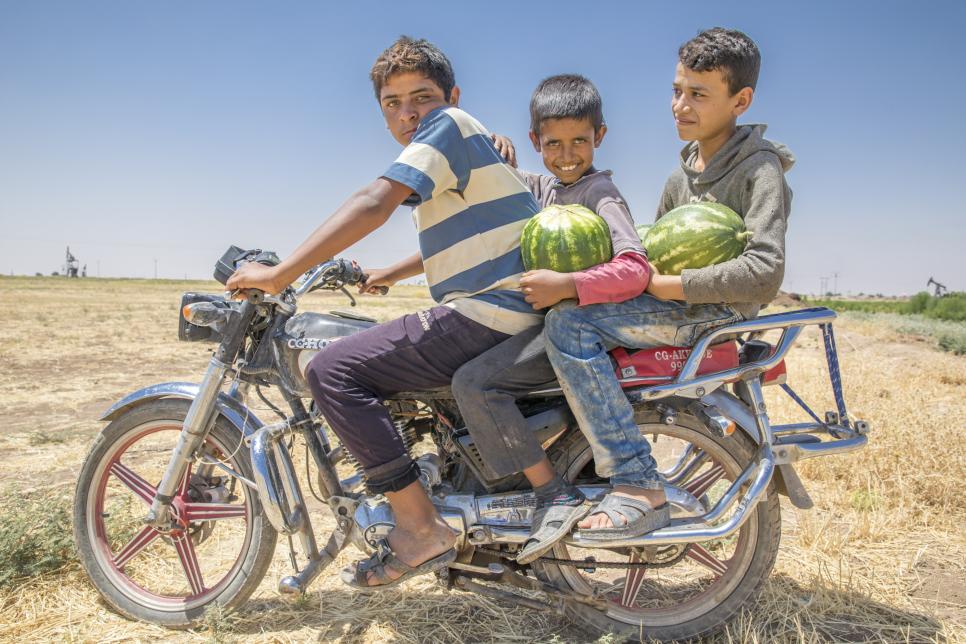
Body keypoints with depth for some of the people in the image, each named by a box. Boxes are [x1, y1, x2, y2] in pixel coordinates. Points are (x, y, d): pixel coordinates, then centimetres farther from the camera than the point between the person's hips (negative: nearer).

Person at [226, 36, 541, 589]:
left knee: (333, 371, -12)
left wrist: (280, 274, -21)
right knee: (376, 357, 30)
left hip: (487, 312, -11)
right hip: (516, 315, 11)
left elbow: (375, 203, -20)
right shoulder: (463, 147, 24)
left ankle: (421, 530, -11)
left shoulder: (448, 124, -7)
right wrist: (389, 275, 39)